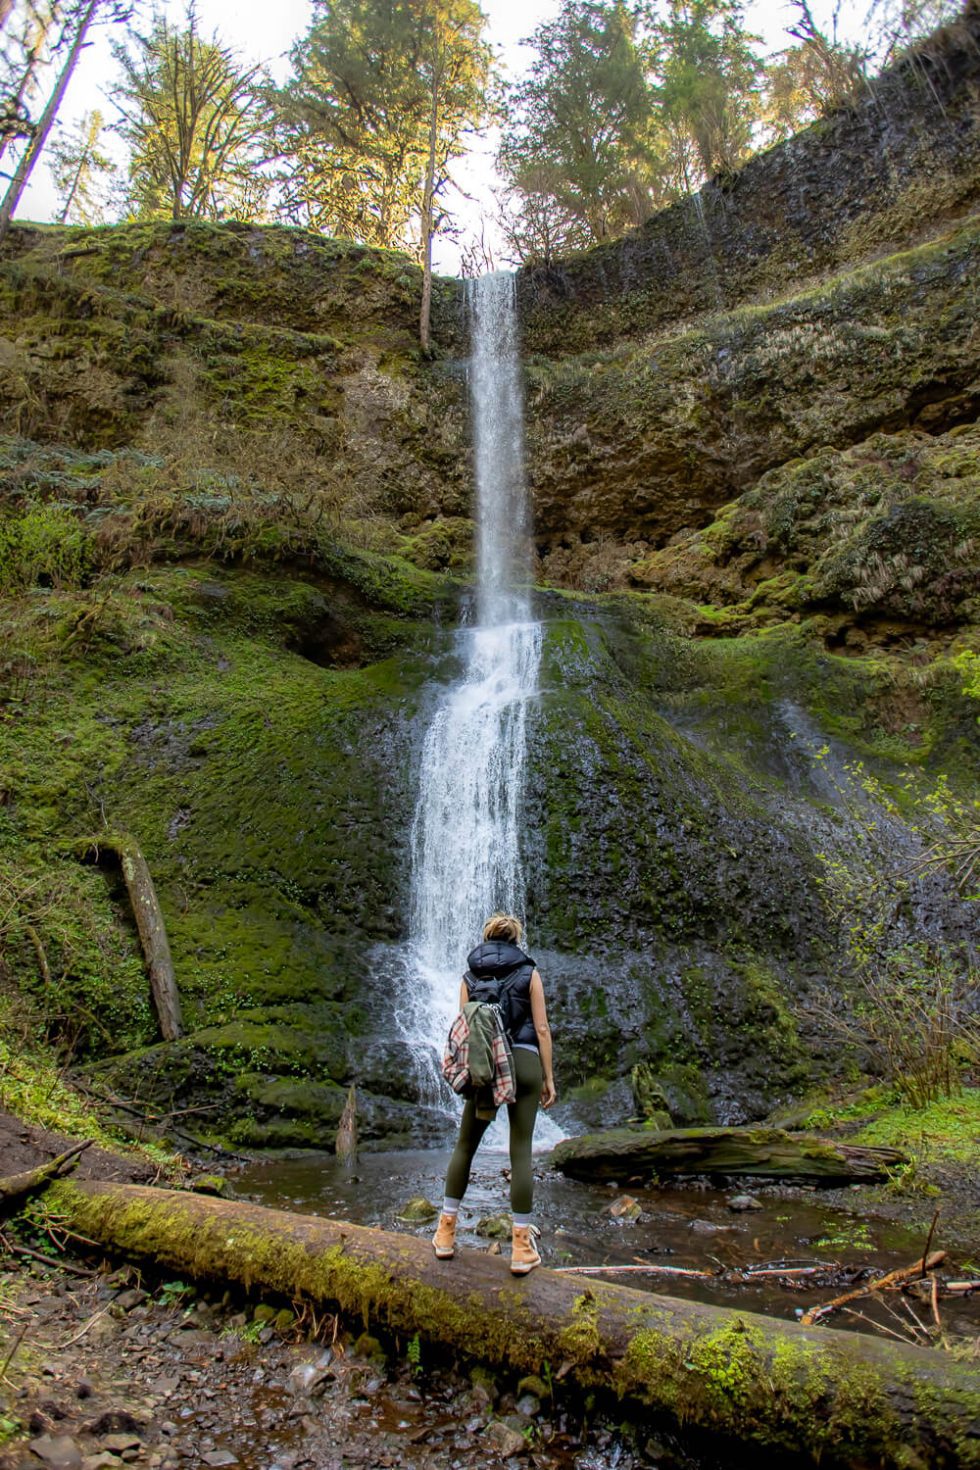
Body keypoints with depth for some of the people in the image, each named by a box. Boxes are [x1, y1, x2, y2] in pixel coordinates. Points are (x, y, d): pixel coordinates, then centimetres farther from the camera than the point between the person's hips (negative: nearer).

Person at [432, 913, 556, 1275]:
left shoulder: (469, 975, 9)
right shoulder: (529, 972, 3)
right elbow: (541, 1028, -1)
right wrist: (548, 1077, 4)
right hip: (523, 1062, -1)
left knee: (464, 1146, 15)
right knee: (521, 1152, 3)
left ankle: (446, 1232, 20)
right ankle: (521, 1246, 5)